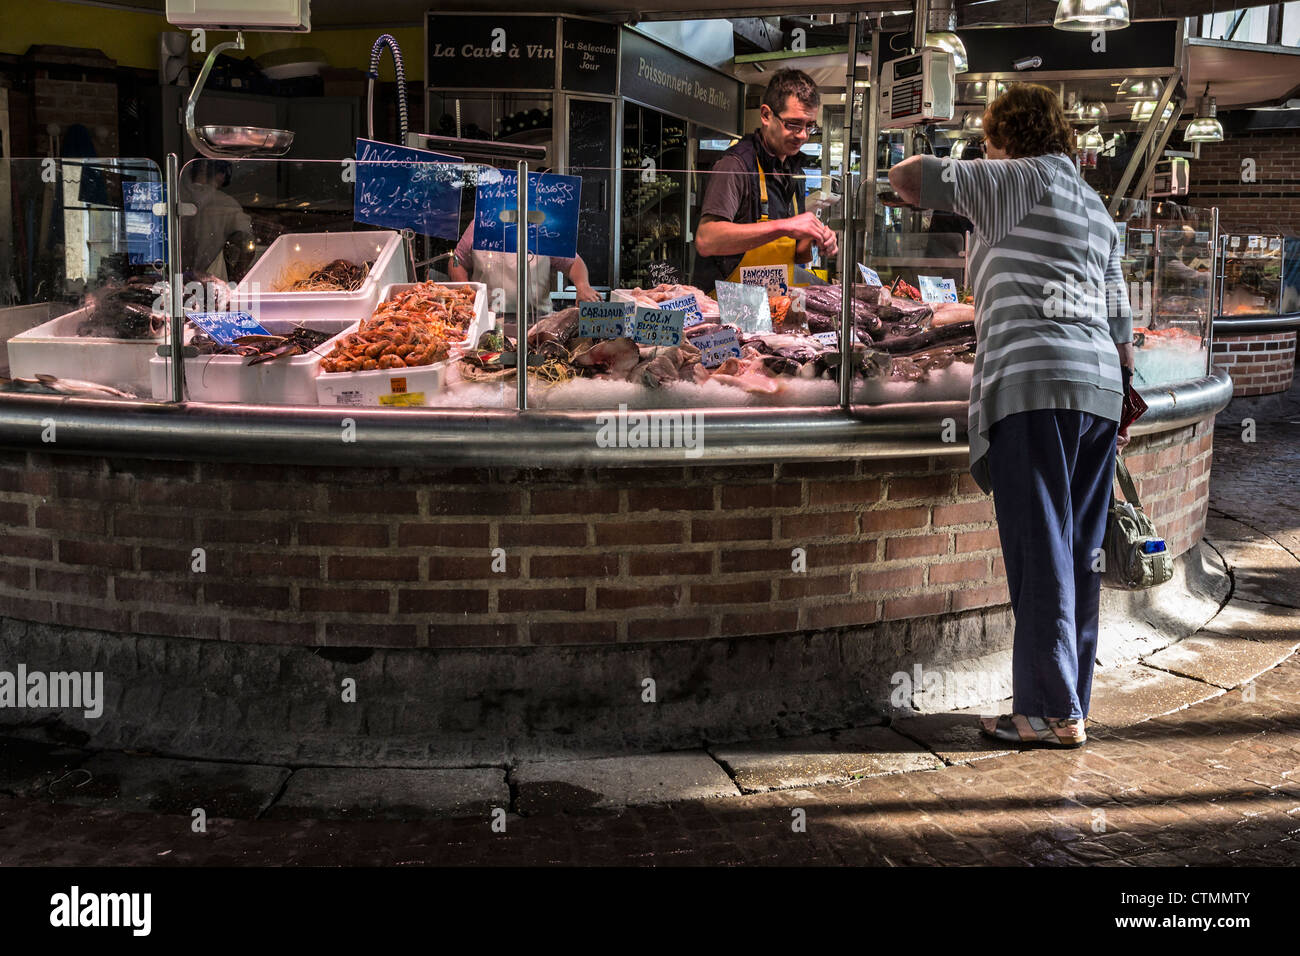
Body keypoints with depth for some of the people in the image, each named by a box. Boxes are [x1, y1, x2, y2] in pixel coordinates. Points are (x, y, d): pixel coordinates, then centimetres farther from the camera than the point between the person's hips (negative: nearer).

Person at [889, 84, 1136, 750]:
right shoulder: (1098, 209, 26)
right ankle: (1070, 703, 14)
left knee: (1041, 552, -6)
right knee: (1079, 554, 8)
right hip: (1099, 386, 8)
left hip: (1033, 381, -8)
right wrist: (1120, 389, 29)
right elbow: (1121, 322, 23)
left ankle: (1054, 712, -3)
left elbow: (905, 177, -1)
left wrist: (949, 193, 20)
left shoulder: (1020, 178, 4)